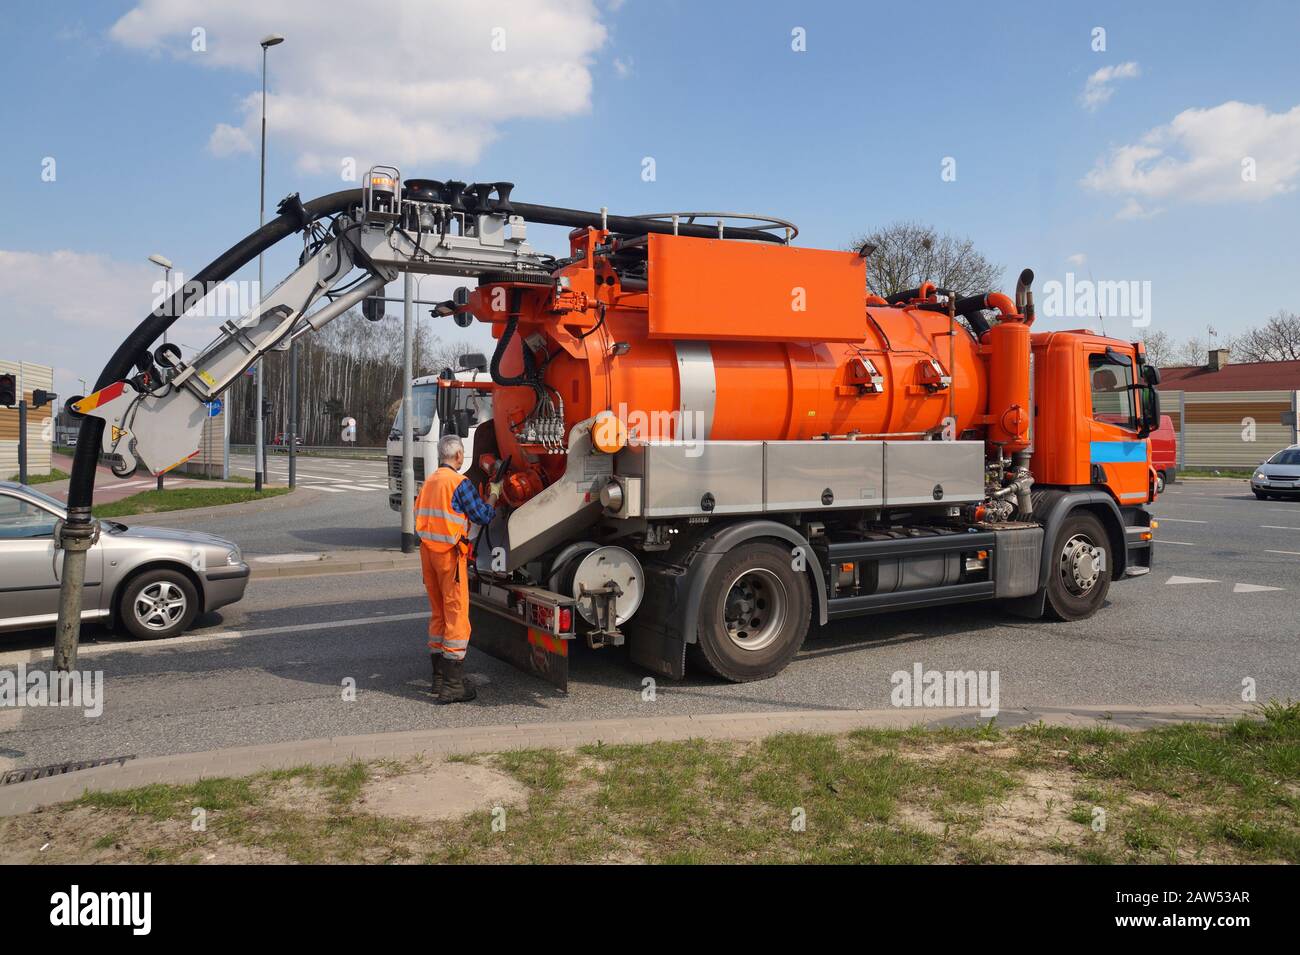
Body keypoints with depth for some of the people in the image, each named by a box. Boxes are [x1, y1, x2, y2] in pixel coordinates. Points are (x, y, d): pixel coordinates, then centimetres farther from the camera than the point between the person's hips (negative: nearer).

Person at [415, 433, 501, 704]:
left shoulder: (429, 481, 11)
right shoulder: (459, 482, -12)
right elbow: (483, 516, -8)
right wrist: (493, 495, 10)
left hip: (427, 550, 8)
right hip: (449, 553, -8)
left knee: (437, 613, 16)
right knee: (457, 614, -3)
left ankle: (439, 677, 24)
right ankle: (452, 686, -2)